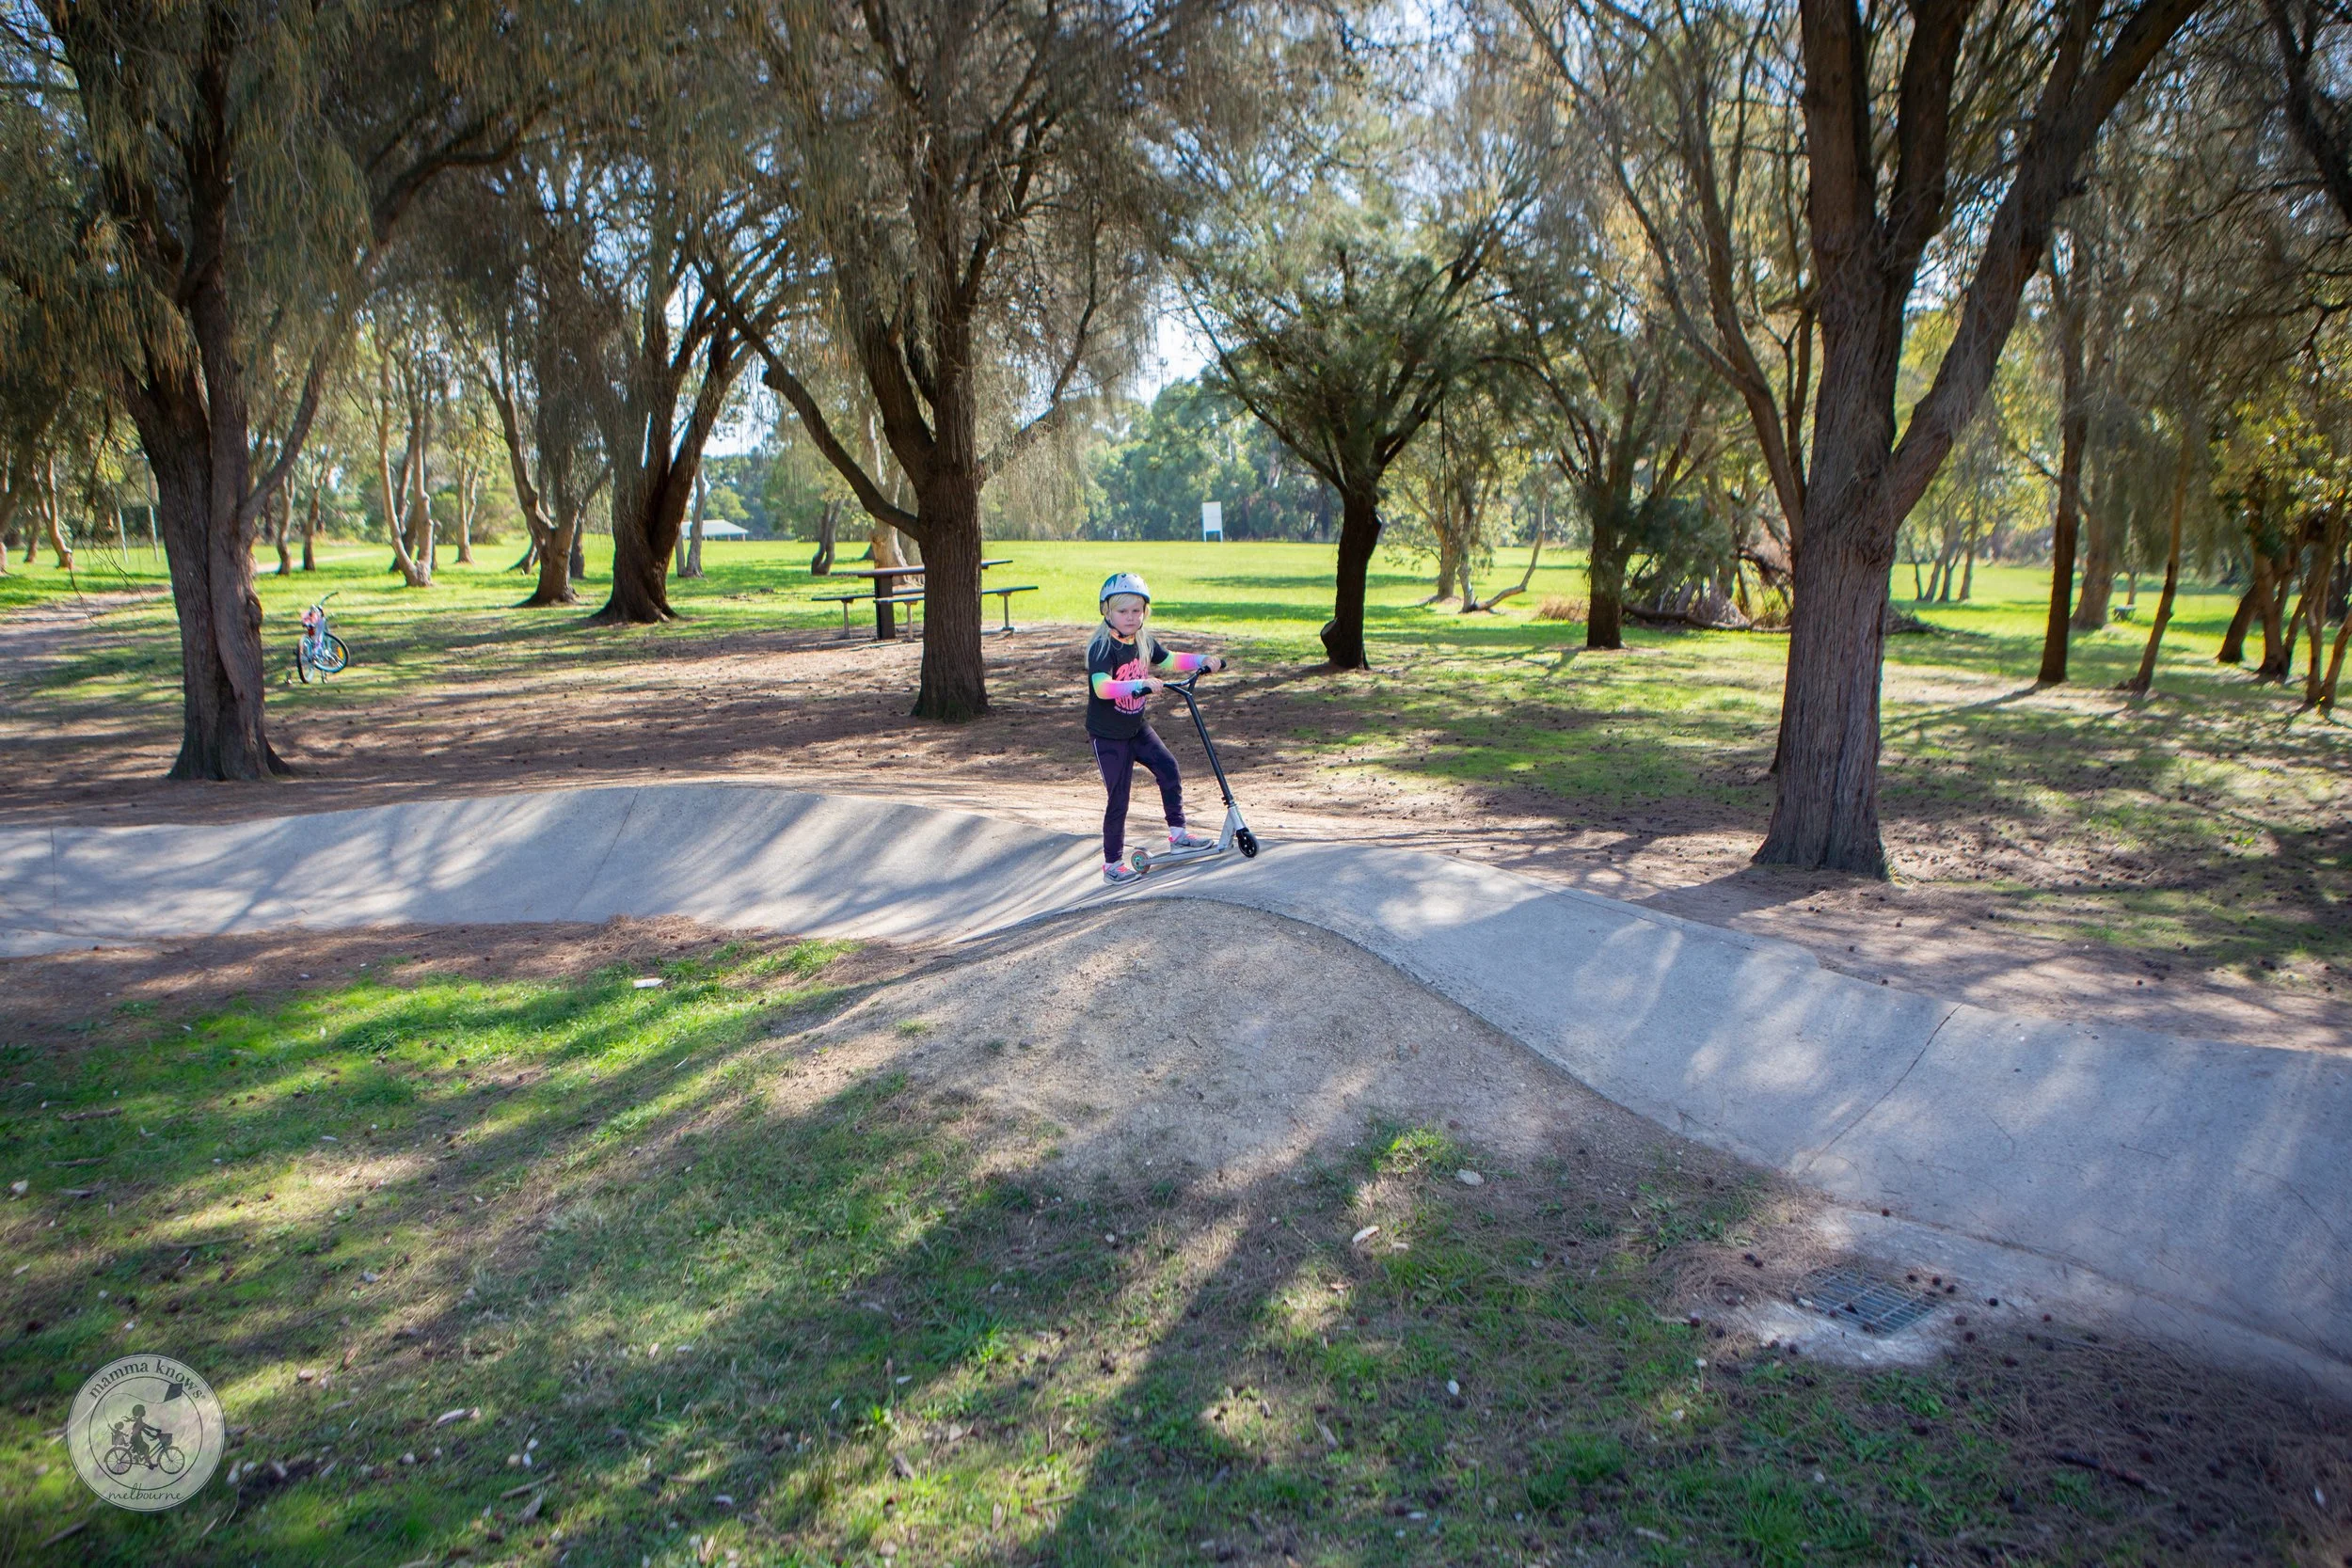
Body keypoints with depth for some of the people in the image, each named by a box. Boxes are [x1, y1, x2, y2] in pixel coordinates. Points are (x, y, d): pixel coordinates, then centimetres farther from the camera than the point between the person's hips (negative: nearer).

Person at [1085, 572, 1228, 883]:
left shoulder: (1144, 641, 1)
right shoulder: (1102, 647, -23)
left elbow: (1169, 660, 18)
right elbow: (1102, 687, -38)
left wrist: (1203, 660, 5)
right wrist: (1141, 684, -50)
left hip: (1137, 727, 7)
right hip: (1108, 735, -7)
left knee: (1168, 769, 4)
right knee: (1119, 797, -4)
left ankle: (1177, 834, 21)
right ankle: (1112, 864, 7)